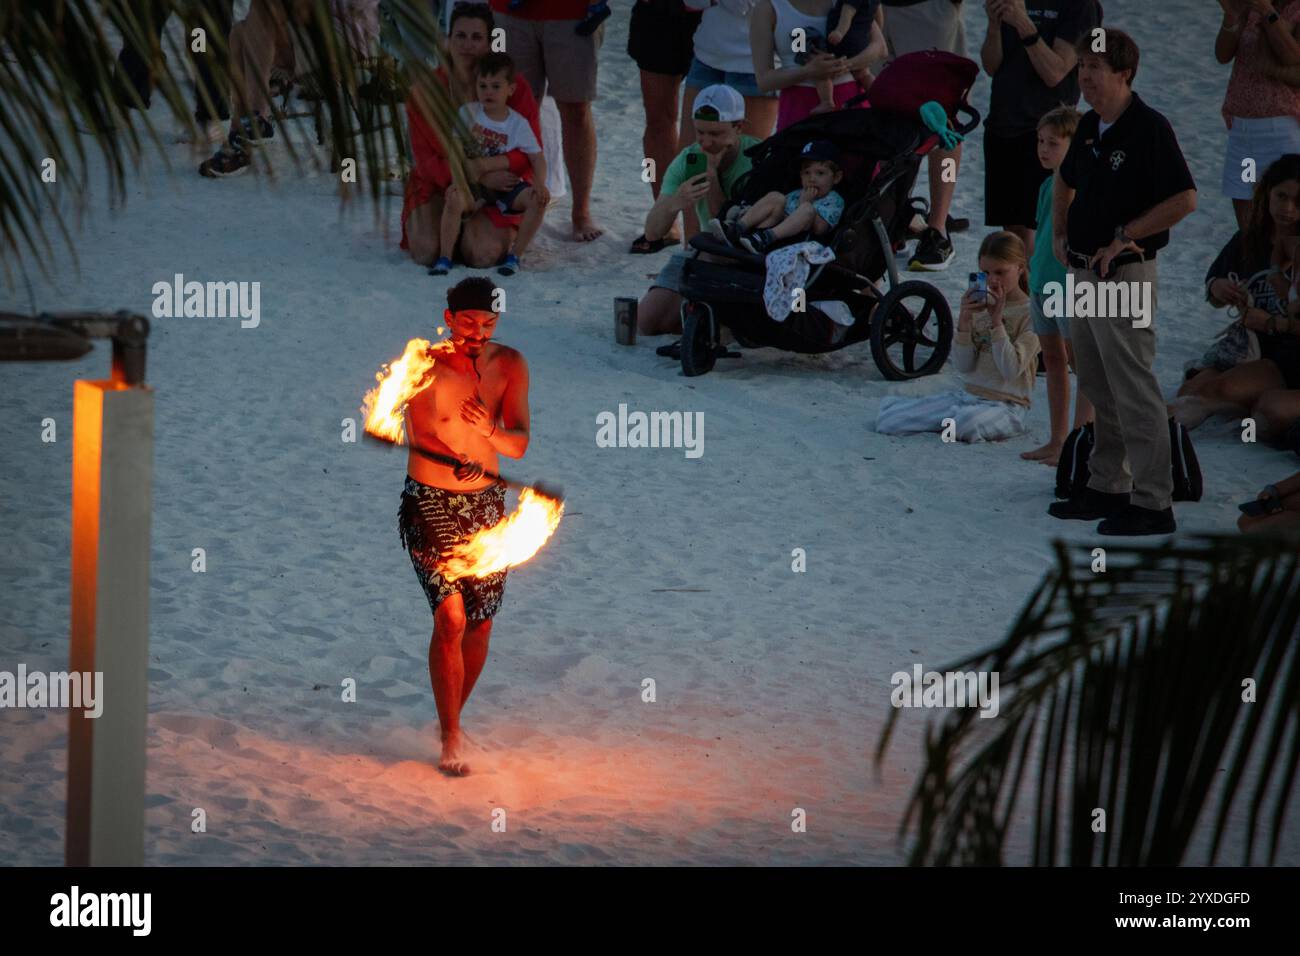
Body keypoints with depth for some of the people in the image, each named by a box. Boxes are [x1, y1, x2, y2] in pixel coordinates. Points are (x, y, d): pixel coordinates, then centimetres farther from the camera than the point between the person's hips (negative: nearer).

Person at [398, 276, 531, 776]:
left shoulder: (509, 365, -1)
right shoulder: (426, 365, -13)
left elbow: (519, 444, -6)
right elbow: (421, 436, -24)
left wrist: (490, 431, -29)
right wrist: (462, 463, -44)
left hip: (487, 505, 4)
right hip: (431, 504, -4)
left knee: (480, 624, 8)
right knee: (450, 617, -15)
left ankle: (452, 715, 31)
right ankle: (451, 737, -7)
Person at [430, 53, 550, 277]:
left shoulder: (518, 124, -2)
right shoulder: (468, 113, -1)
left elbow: (537, 157, -1)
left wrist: (540, 184, -20)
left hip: (507, 185, 1)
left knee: (538, 199, -24)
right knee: (454, 199, -33)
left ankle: (515, 256, -13)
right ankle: (445, 257, -23)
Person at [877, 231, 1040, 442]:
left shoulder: (1030, 312, -7)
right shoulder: (980, 306, 7)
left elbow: (1011, 369, -17)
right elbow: (963, 366, 1)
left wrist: (996, 321, -19)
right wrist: (964, 321, -12)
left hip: (1005, 404, -4)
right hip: (967, 395, 5)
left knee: (967, 424, -42)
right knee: (886, 421, -11)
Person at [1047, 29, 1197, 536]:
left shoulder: (1149, 128, -15)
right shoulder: (1089, 127, 10)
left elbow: (1184, 199, -22)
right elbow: (1065, 181, 29)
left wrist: (1123, 237, -19)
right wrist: (1059, 233, 15)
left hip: (1126, 272, -9)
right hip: (1084, 272, 9)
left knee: (1135, 393, -7)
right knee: (1099, 391, 15)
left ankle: (1153, 504, -4)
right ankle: (1107, 489, 23)